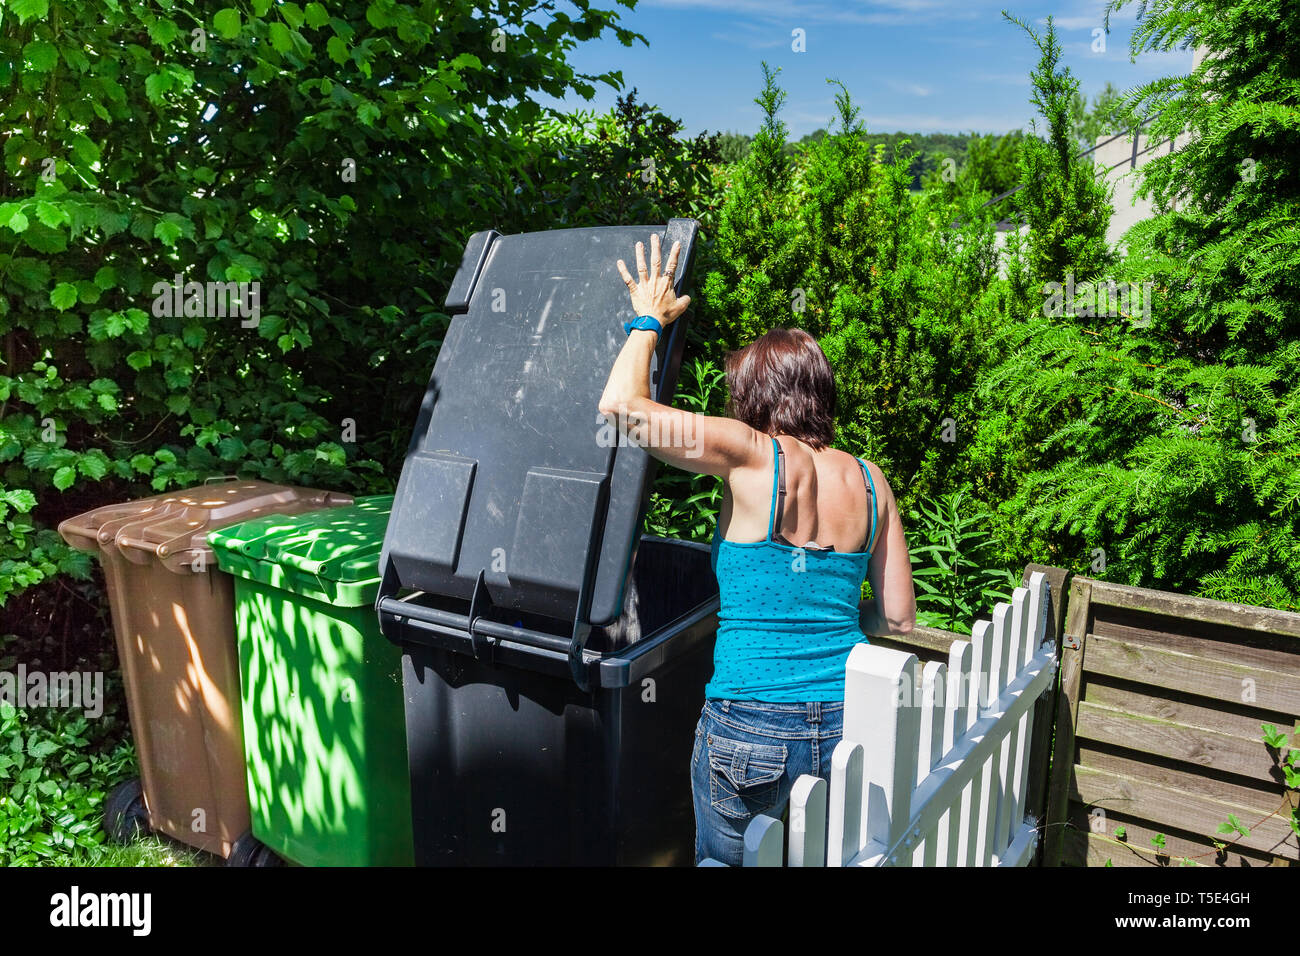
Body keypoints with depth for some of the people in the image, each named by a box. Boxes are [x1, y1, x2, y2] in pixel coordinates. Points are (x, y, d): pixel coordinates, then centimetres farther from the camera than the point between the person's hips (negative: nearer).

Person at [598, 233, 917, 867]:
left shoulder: (751, 456, -13)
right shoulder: (869, 480, 2)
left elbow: (621, 404, -18)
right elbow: (898, 617, 5)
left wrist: (648, 320, -2)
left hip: (751, 728, -4)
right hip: (848, 725, 4)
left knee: (724, 860, 21)